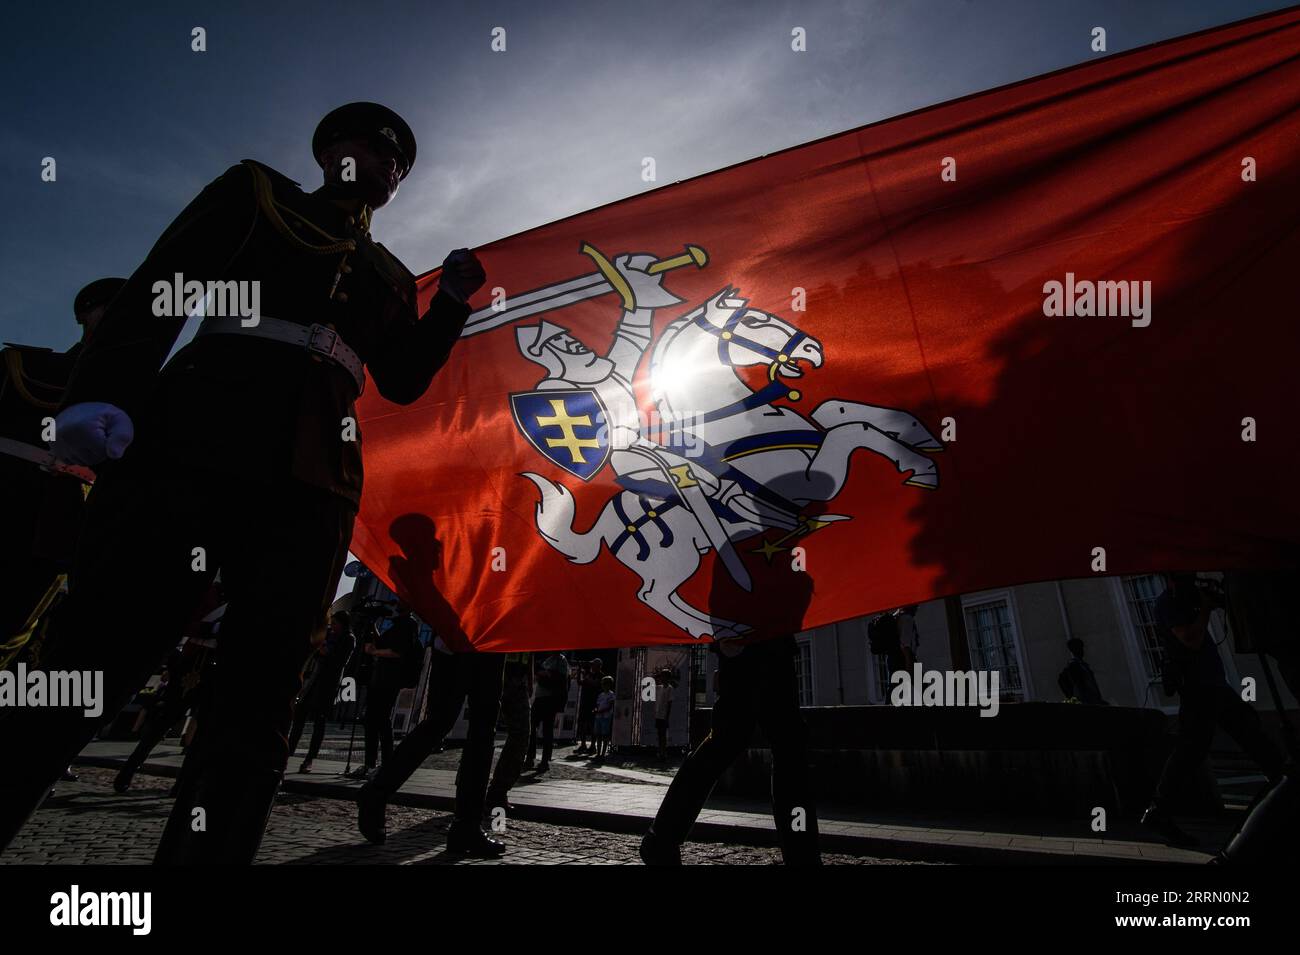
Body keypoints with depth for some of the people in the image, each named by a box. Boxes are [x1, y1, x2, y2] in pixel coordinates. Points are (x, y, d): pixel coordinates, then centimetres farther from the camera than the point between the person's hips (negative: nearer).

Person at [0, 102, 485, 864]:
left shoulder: (390, 277, 26)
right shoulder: (256, 191, 18)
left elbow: (404, 381, 16)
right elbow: (157, 288, 4)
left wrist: (454, 300, 7)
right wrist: (101, 396, -11)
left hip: (310, 484, 3)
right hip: (193, 444, -2)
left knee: (259, 705, -1)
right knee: (91, 664, -4)